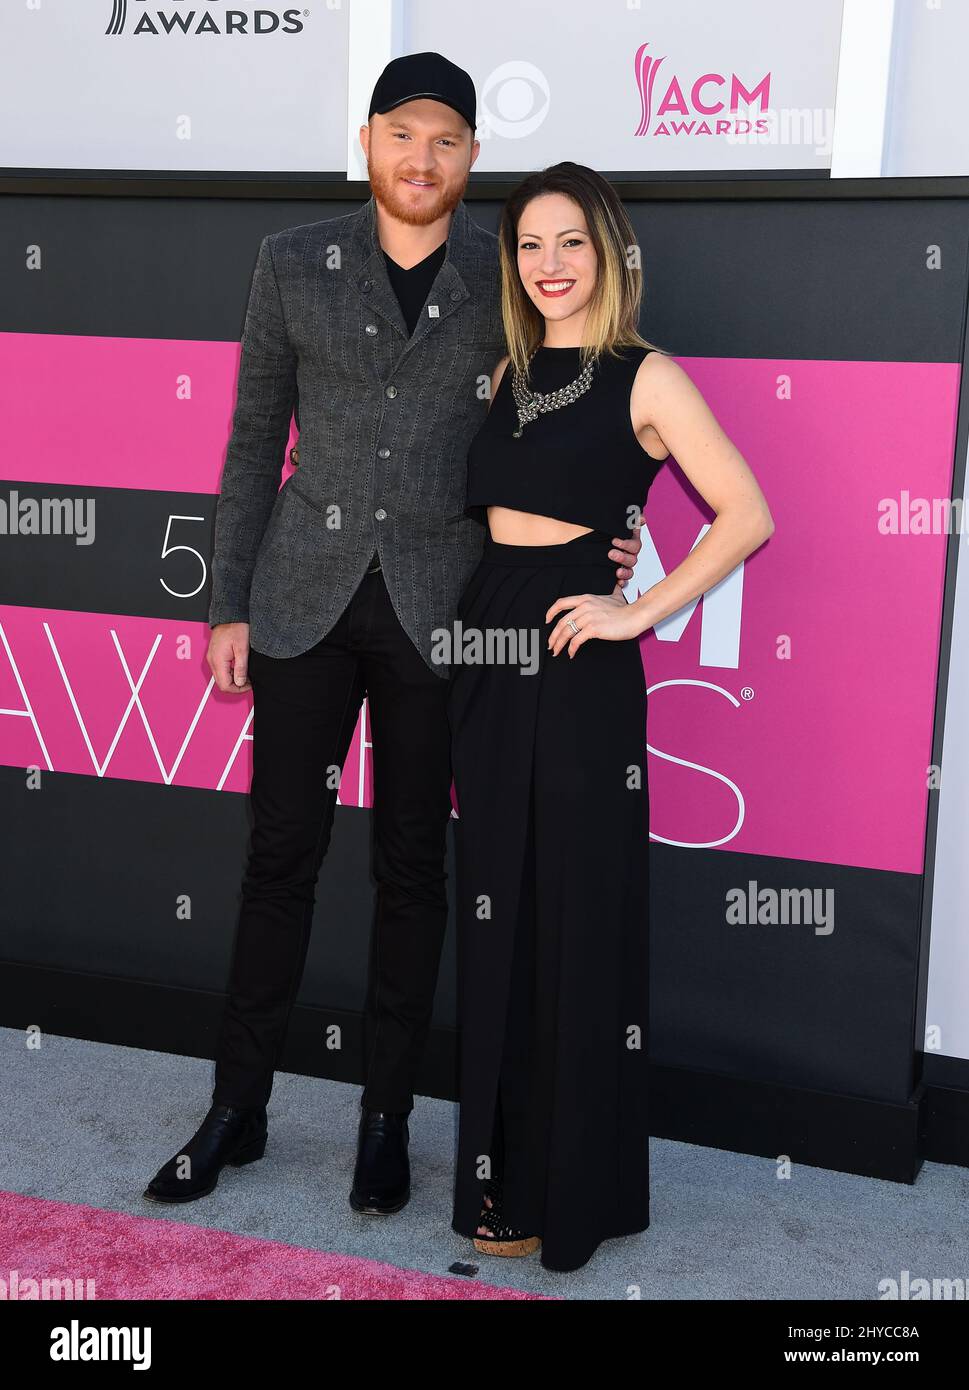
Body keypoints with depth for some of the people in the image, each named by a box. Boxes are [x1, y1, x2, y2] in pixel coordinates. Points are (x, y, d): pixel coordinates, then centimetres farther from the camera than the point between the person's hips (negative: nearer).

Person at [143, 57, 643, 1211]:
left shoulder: (510, 280, 1)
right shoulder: (293, 263, 4)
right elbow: (255, 437, 5)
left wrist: (592, 546, -7)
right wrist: (228, 604, 2)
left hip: (439, 606, -1)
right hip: (305, 594, 1)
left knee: (412, 865, 8)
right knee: (281, 852, 7)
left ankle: (387, 1118, 23)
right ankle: (237, 1109, 23)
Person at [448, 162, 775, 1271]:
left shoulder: (645, 377, -4)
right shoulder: (506, 373, 14)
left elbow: (747, 516, -9)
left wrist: (640, 612, -13)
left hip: (579, 661, -6)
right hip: (488, 646, 6)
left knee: (579, 913, 1)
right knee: (498, 914, 11)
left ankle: (574, 1188, 16)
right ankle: (505, 1166, 26)